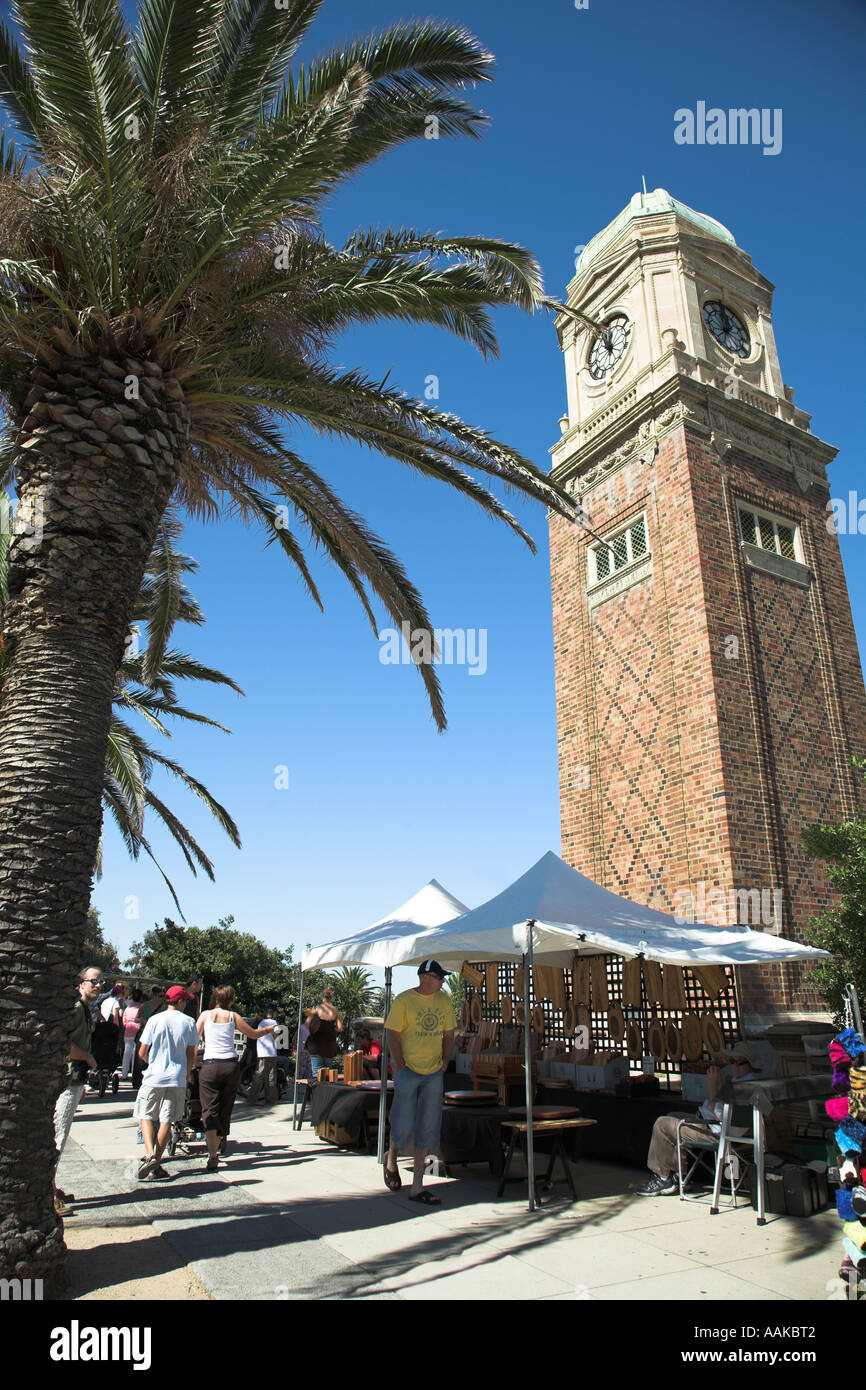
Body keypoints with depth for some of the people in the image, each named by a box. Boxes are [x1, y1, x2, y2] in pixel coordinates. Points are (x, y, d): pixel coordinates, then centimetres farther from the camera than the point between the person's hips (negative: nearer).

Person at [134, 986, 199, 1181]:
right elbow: (191, 1055, 4)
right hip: (177, 1078, 1)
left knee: (146, 1116, 10)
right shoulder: (189, 1023, 0)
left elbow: (142, 1053, 0)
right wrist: (186, 1075, 19)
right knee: (166, 1121, 8)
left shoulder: (155, 1020, -3)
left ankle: (150, 1155, -11)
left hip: (153, 1077, -1)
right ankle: (156, 1166, 9)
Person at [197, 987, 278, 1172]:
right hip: (231, 1065, 2)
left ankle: (212, 1155, -17)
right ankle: (215, 1151, 22)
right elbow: (253, 1034, 18)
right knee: (225, 1110, 15)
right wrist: (268, 1029, 36)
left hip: (210, 1066, -1)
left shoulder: (205, 1015, 5)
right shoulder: (233, 1017, 8)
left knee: (210, 1110, -2)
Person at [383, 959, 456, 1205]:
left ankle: (417, 1187, 13)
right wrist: (401, 1067, -13)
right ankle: (391, 1159, 31)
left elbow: (448, 1035, 14)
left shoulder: (444, 1001, 6)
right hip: (408, 1072, -4)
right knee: (404, 1125, -2)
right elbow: (393, 1037, -9)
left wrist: (444, 1064, 4)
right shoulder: (404, 1000, -10)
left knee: (427, 1129, 5)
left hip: (434, 1074, 5)